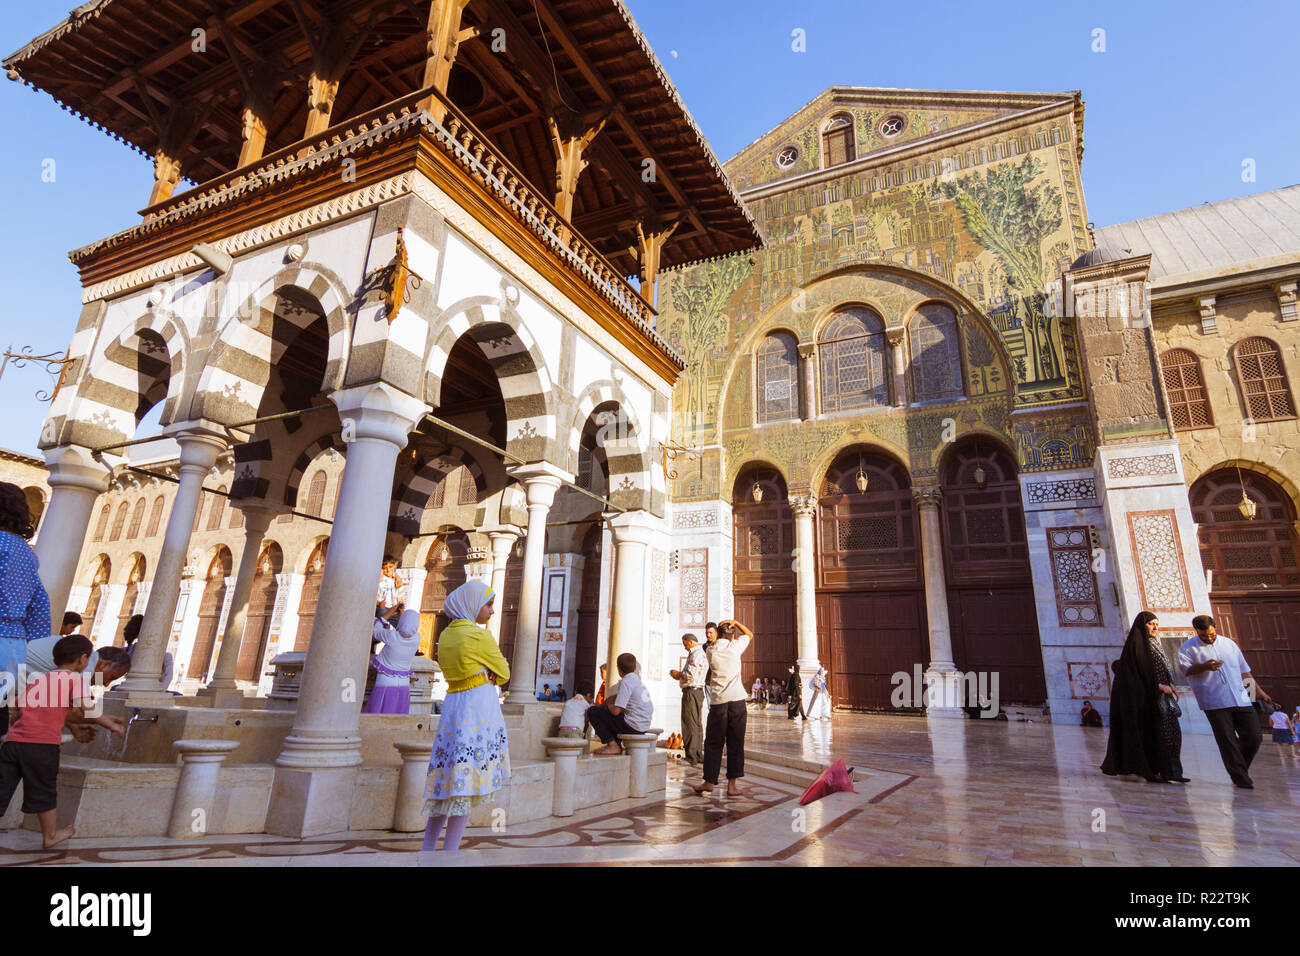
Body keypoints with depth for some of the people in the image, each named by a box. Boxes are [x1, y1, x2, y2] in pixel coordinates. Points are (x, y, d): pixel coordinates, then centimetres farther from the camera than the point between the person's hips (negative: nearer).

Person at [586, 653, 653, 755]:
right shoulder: (636, 679, 13)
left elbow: (616, 711, -20)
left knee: (592, 711, -6)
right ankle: (616, 744, 20)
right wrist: (601, 705, 18)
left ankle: (613, 745, -5)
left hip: (633, 727, -9)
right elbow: (616, 697, 24)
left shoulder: (626, 682, -15)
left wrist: (608, 704, 1)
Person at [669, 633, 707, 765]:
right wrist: (679, 676, 14)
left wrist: (679, 674, -7)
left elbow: (691, 675, -23)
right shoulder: (700, 654, 19)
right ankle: (698, 755, 21)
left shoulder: (696, 655, -14)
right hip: (698, 691, 11)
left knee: (690, 724, -7)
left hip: (691, 692, -11)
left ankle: (691, 756, -5)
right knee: (697, 724, 14)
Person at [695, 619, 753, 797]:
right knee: (735, 743, 4)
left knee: (713, 743, 9)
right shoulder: (734, 647, 1)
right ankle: (732, 784, 6)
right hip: (737, 699, -1)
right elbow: (750, 634, 18)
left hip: (717, 701, 1)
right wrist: (735, 622, 12)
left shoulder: (710, 650, 6)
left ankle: (709, 781, 10)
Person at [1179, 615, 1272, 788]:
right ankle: (1241, 778, 5)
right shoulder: (1189, 647, 3)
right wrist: (1205, 666, -26)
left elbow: (1244, 669, 24)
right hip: (1215, 702, -4)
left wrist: (1258, 690, 19)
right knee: (1228, 741, -5)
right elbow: (1185, 668, -10)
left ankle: (1239, 767, 25)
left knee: (1254, 736, 2)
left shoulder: (1229, 643, 16)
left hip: (1241, 700, 4)